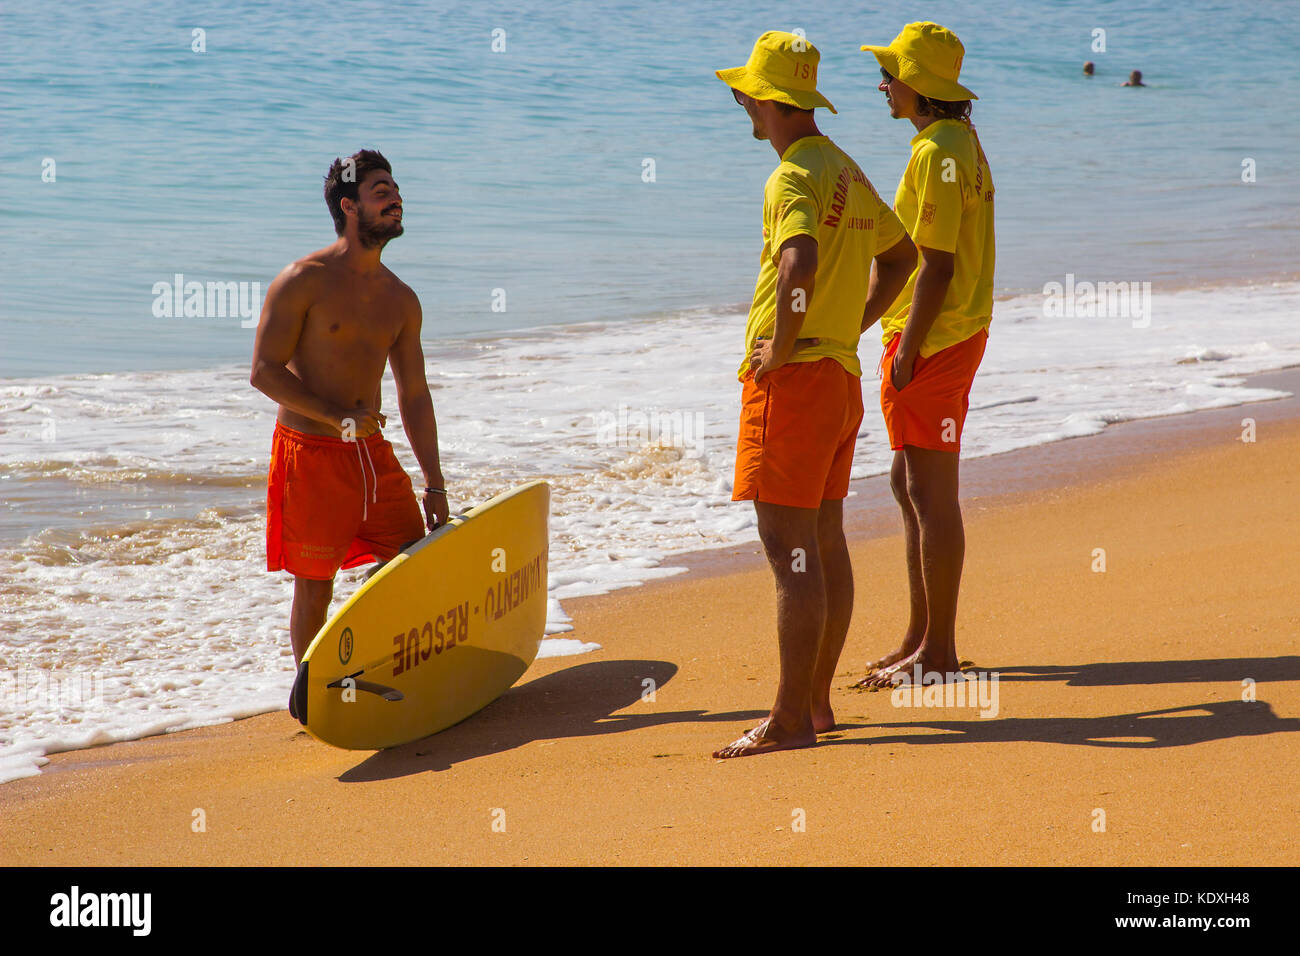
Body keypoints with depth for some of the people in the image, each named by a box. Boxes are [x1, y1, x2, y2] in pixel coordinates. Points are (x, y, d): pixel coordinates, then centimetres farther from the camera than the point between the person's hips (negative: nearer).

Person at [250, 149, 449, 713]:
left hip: (373, 453, 6)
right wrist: (338, 417, -18)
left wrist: (435, 486, 9)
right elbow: (264, 372, -11)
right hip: (310, 453, -6)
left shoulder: (400, 300, 10)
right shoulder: (304, 281, -9)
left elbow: (414, 395, 12)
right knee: (315, 583, 1)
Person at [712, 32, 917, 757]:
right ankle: (818, 702, 21)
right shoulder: (847, 170, 16)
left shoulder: (795, 178, -15)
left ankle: (790, 722, -8)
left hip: (792, 376, -10)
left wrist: (780, 345, -22)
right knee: (825, 543, 13)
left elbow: (801, 264, -35)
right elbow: (901, 255, 29)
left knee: (790, 552, -9)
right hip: (841, 371, 10)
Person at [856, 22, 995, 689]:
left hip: (933, 340, -11)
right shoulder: (962, 142, 15)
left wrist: (907, 349, -20)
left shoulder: (937, 153, -17)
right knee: (909, 484, 16)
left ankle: (937, 652, 0)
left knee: (932, 492, -6)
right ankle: (921, 636, 24)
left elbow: (937, 264, -21)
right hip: (955, 332, 11)